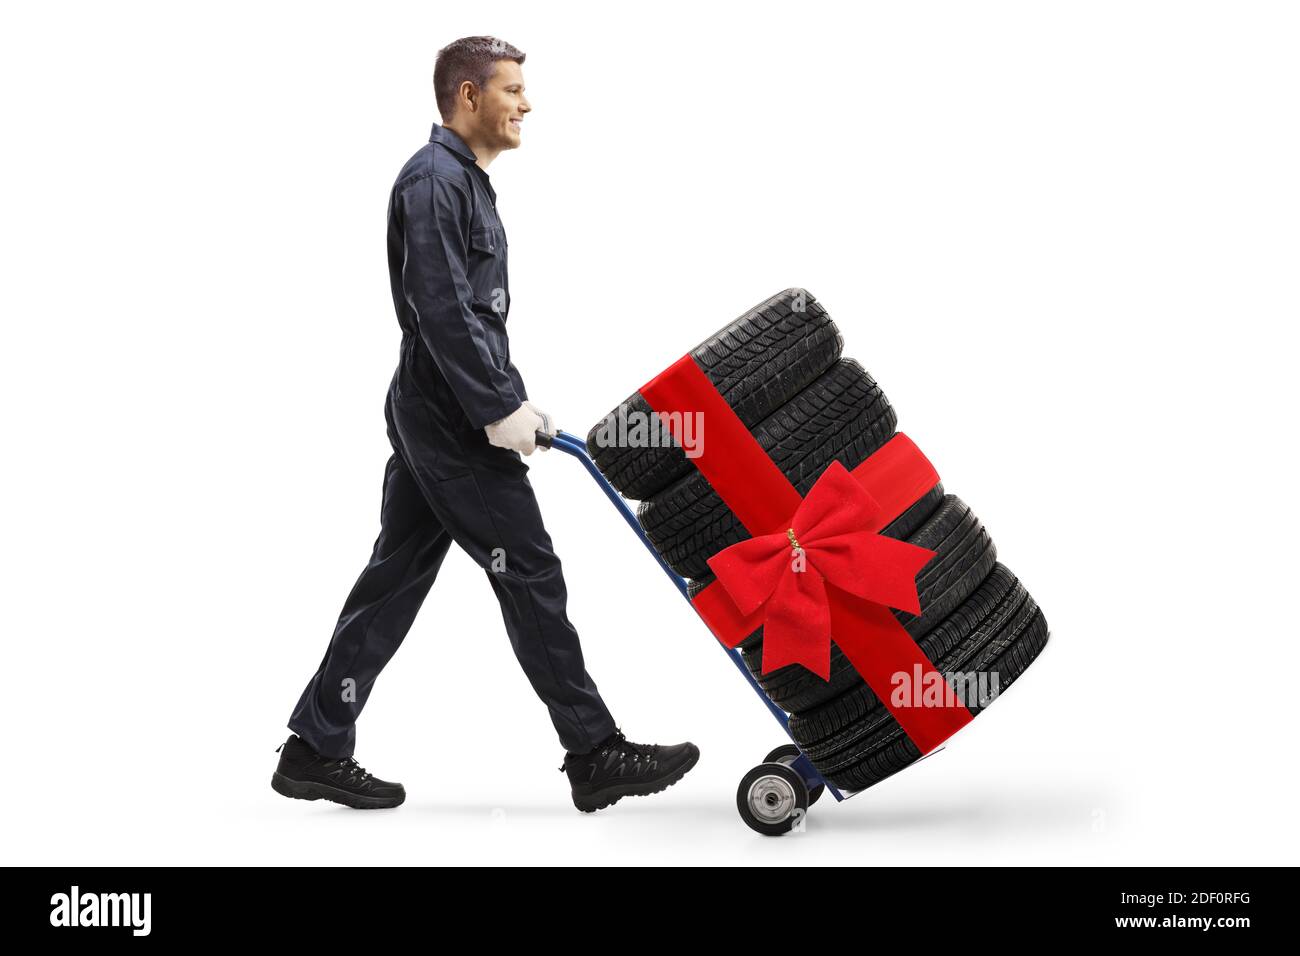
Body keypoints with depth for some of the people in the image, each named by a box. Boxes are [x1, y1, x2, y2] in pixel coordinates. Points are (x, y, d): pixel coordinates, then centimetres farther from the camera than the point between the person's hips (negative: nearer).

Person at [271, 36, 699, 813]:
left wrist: (516, 404, 18)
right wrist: (500, 409, -22)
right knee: (530, 575, -5)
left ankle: (316, 749, 16)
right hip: (453, 422, -10)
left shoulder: (463, 180, 20)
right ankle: (596, 757, 4)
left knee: (396, 577, 10)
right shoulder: (435, 179, -12)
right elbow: (440, 310, -22)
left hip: (436, 418, 10)